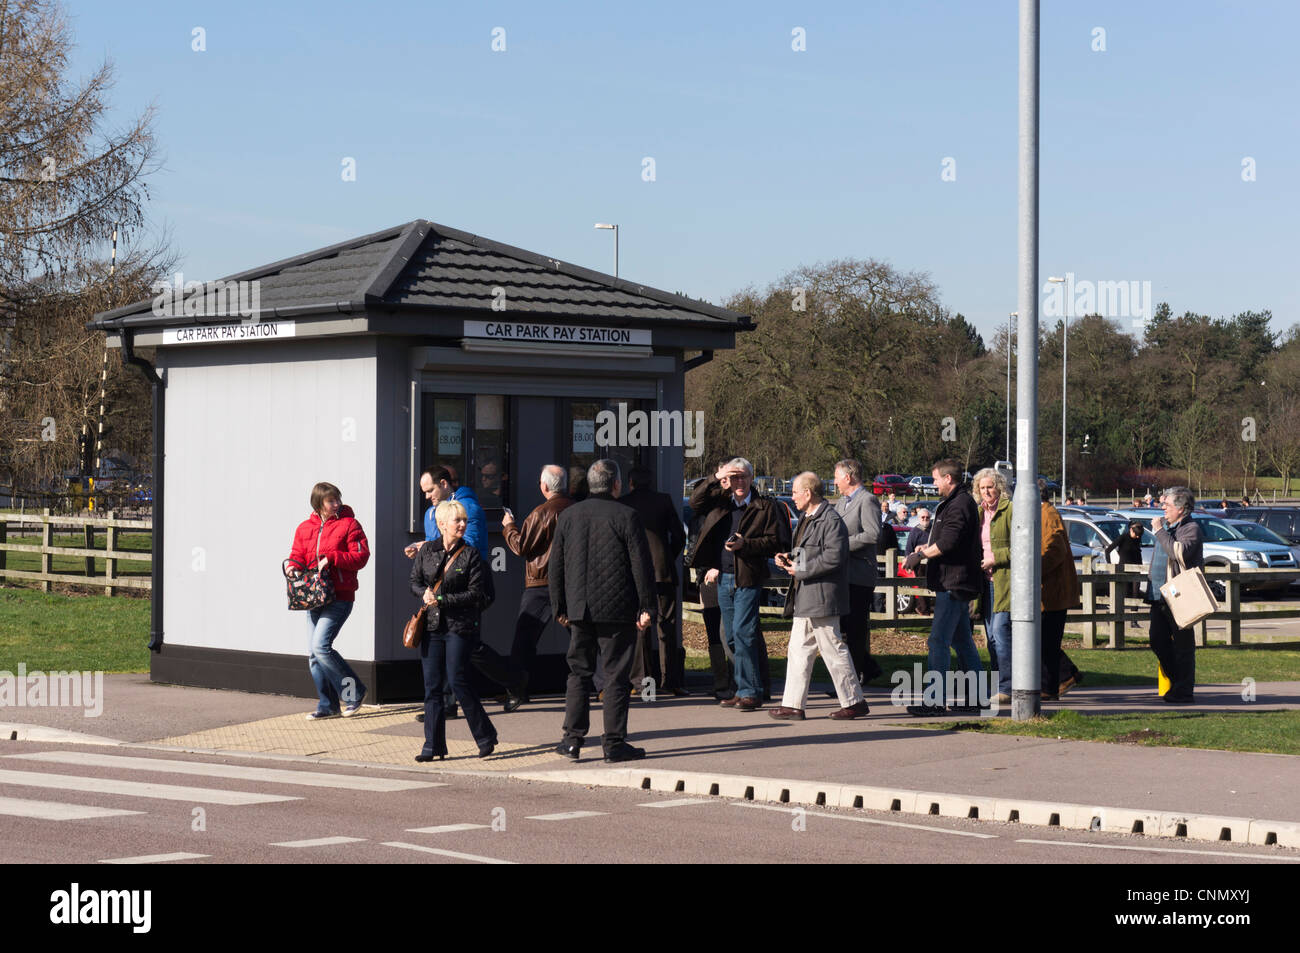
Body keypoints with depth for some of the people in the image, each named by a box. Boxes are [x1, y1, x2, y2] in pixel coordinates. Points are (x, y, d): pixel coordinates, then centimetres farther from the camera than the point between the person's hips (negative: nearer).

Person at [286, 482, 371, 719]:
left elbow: (361, 556, -9)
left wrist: (331, 558, -18)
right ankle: (328, 705, 14)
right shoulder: (305, 528, 12)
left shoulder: (349, 524, -3)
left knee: (320, 646, -17)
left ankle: (353, 692, -1)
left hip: (339, 597, -6)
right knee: (313, 654, 5)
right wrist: (293, 566, -7)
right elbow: (298, 555, 15)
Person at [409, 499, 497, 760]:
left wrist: (442, 600, -13)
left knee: (456, 679, -10)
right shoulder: (427, 551, 9)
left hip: (460, 625, -4)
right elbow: (414, 582, 15)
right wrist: (425, 594, -7)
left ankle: (485, 736, 5)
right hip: (431, 625, 4)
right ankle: (434, 746, 7)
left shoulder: (470, 555, -1)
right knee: (432, 685, 2)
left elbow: (475, 594, -6)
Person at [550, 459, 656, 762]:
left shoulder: (567, 517, 7)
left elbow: (556, 566, 11)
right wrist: (646, 608, -2)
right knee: (616, 675, 1)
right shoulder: (626, 517, -7)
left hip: (580, 611, 4)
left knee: (578, 672, 13)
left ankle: (572, 739, 9)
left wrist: (560, 608, 17)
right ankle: (614, 743, 2)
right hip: (618, 610, -4)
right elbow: (642, 566, -8)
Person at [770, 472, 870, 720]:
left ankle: (854, 701, 6)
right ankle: (793, 705, 10)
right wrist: (789, 558, 8)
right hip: (805, 598, 10)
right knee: (799, 651, 8)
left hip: (822, 597, -10)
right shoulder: (807, 519, 17)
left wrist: (800, 569, -17)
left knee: (833, 650, -4)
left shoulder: (831, 520, -15)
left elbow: (833, 557, -23)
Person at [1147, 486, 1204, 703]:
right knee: (1158, 641, 12)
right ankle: (1176, 684, 24)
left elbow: (1179, 553, -27)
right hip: (1158, 596, 9)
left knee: (1182, 645, -3)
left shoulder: (1191, 529, -11)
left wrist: (1160, 531, -21)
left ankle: (1184, 691, 1)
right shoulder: (1165, 524, 15)